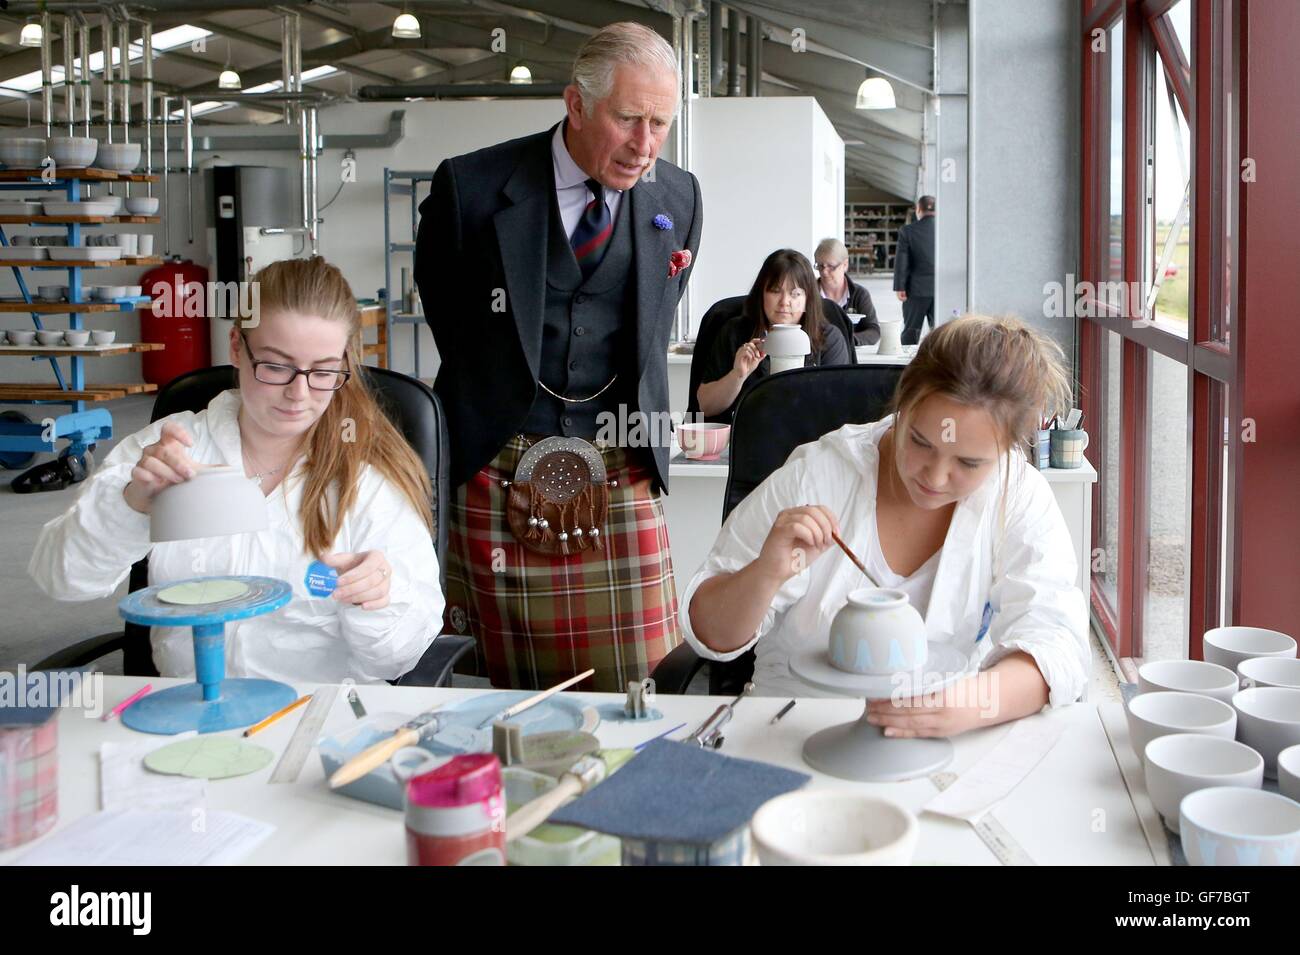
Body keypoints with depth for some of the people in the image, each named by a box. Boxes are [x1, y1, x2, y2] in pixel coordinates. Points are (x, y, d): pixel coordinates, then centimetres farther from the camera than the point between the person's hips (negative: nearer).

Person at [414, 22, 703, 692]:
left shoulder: (679, 199, 5)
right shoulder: (470, 187, -4)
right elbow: (446, 317, 10)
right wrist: (483, 411, 11)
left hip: (622, 479, 2)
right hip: (496, 477, -1)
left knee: (635, 689, 1)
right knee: (505, 691, 7)